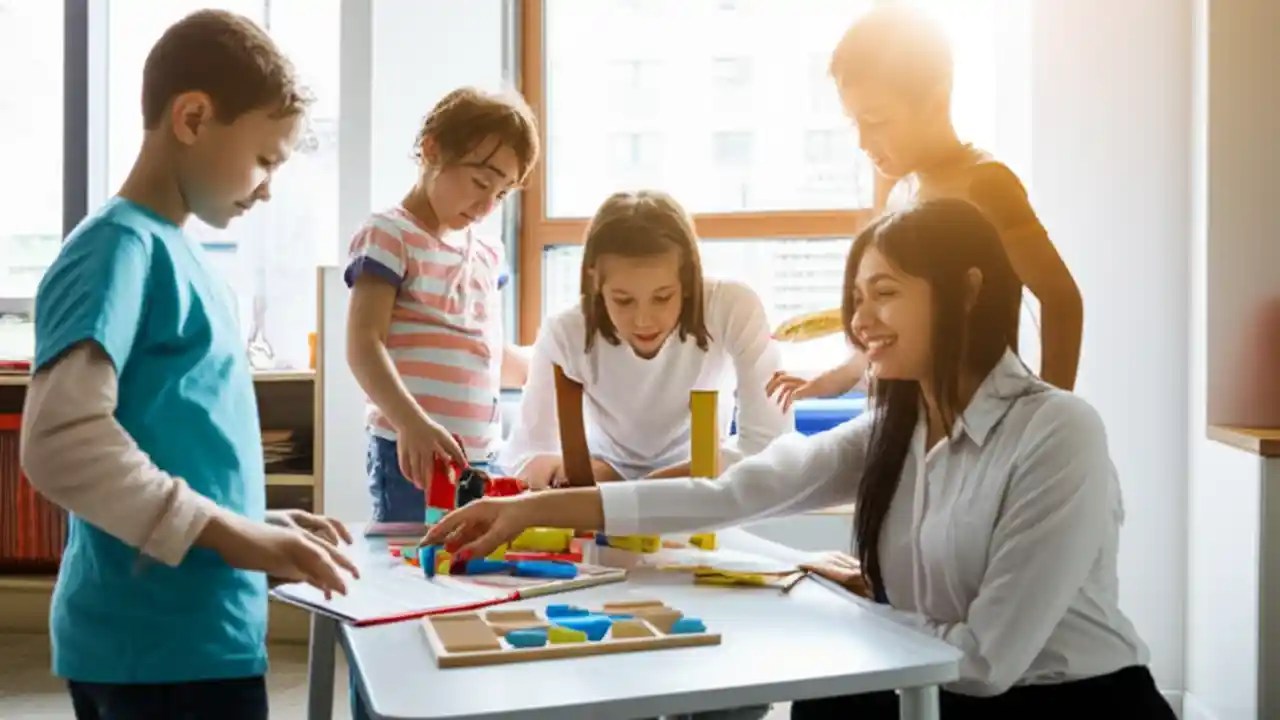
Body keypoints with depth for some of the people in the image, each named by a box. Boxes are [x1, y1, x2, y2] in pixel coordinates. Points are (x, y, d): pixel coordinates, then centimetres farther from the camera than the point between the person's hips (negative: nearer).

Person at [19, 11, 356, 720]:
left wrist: (258, 524, 12)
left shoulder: (170, 252, 13)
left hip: (194, 636, 9)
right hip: (164, 645, -9)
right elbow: (61, 441, -24)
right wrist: (235, 537, -21)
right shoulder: (120, 246, -14)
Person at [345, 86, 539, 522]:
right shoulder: (390, 236, -5)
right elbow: (364, 344, -16)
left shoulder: (487, 252, 17)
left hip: (482, 455, 7)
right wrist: (411, 424, -29)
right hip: (414, 452, -7)